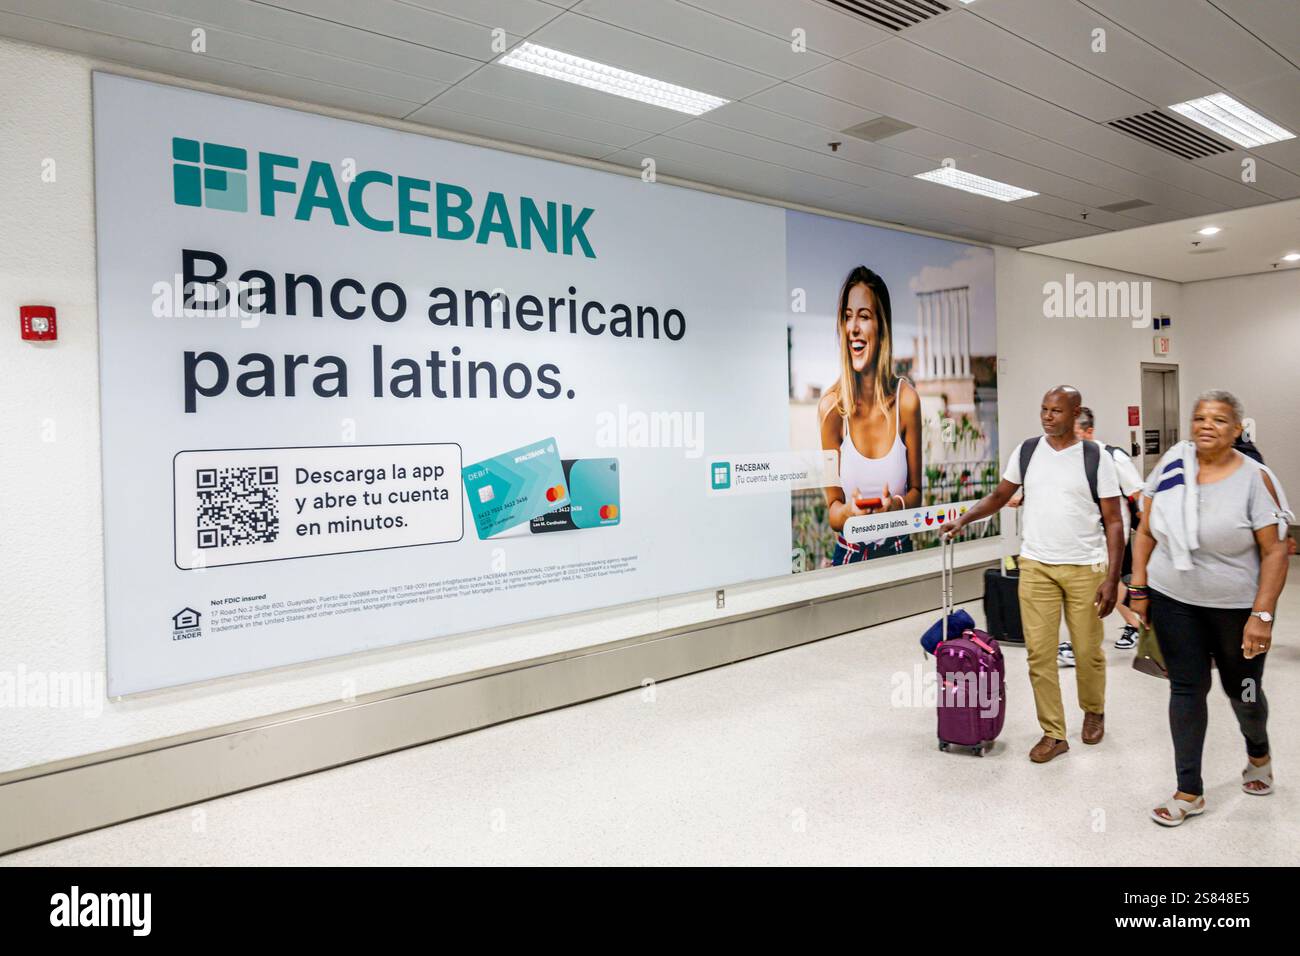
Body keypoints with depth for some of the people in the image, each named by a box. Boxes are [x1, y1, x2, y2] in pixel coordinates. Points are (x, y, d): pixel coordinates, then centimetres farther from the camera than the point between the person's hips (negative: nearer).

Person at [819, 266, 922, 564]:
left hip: (899, 552, 1)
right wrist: (849, 511, -21)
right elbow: (832, 508, 0)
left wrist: (897, 505, -14)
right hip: (849, 555, 0)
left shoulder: (906, 399, -7)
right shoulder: (832, 406, -10)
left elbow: (916, 491, 6)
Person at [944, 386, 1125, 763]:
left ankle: (1094, 711, 37)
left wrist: (1112, 578, -10)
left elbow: (1113, 521, -4)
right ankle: (1053, 734, 12)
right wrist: (964, 519, -5)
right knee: (1039, 651, 0)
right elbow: (999, 496, 13)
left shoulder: (1096, 458, -4)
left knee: (1088, 650, 8)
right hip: (1036, 566, 2)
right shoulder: (1026, 451, 5)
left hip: (1085, 568, -2)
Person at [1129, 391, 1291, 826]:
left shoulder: (1254, 478, -11)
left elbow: (1275, 552, -12)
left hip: (1236, 606, -2)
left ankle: (1258, 753, 47)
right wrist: (1138, 587, 1)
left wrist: (1262, 615, -17)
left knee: (1241, 689, 14)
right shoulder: (1173, 463, -3)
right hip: (1174, 600, 2)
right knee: (1187, 689, 4)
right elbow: (1146, 531, 4)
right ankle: (1189, 792, 15)